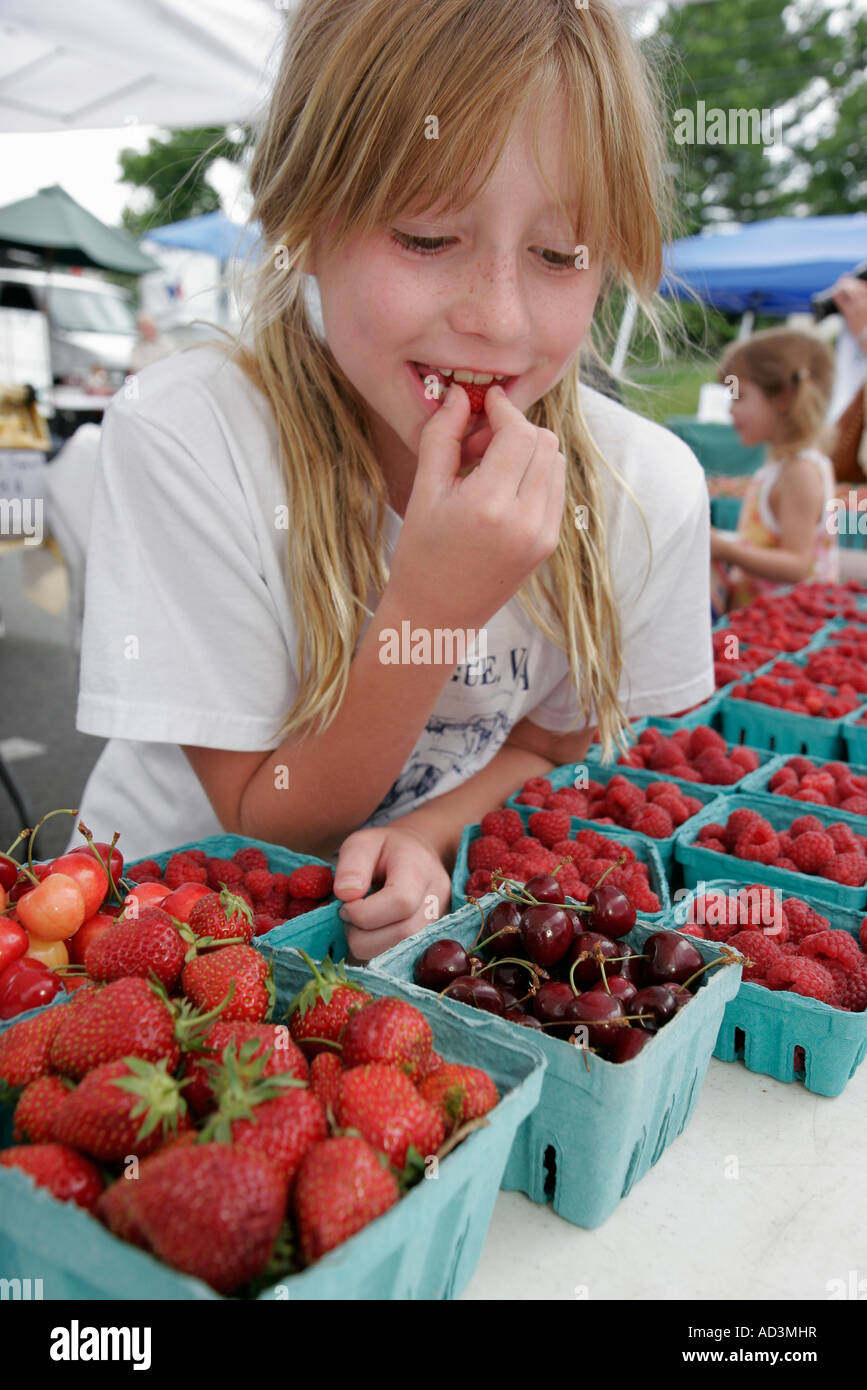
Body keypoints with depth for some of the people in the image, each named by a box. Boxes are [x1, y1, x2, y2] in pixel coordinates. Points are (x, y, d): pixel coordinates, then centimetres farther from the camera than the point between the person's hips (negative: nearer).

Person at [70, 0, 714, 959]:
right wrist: (433, 605, -32)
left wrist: (426, 837, -21)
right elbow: (264, 826, -17)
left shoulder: (647, 488, -14)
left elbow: (553, 748, 0)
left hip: (434, 906, 2)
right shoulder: (181, 440, -22)